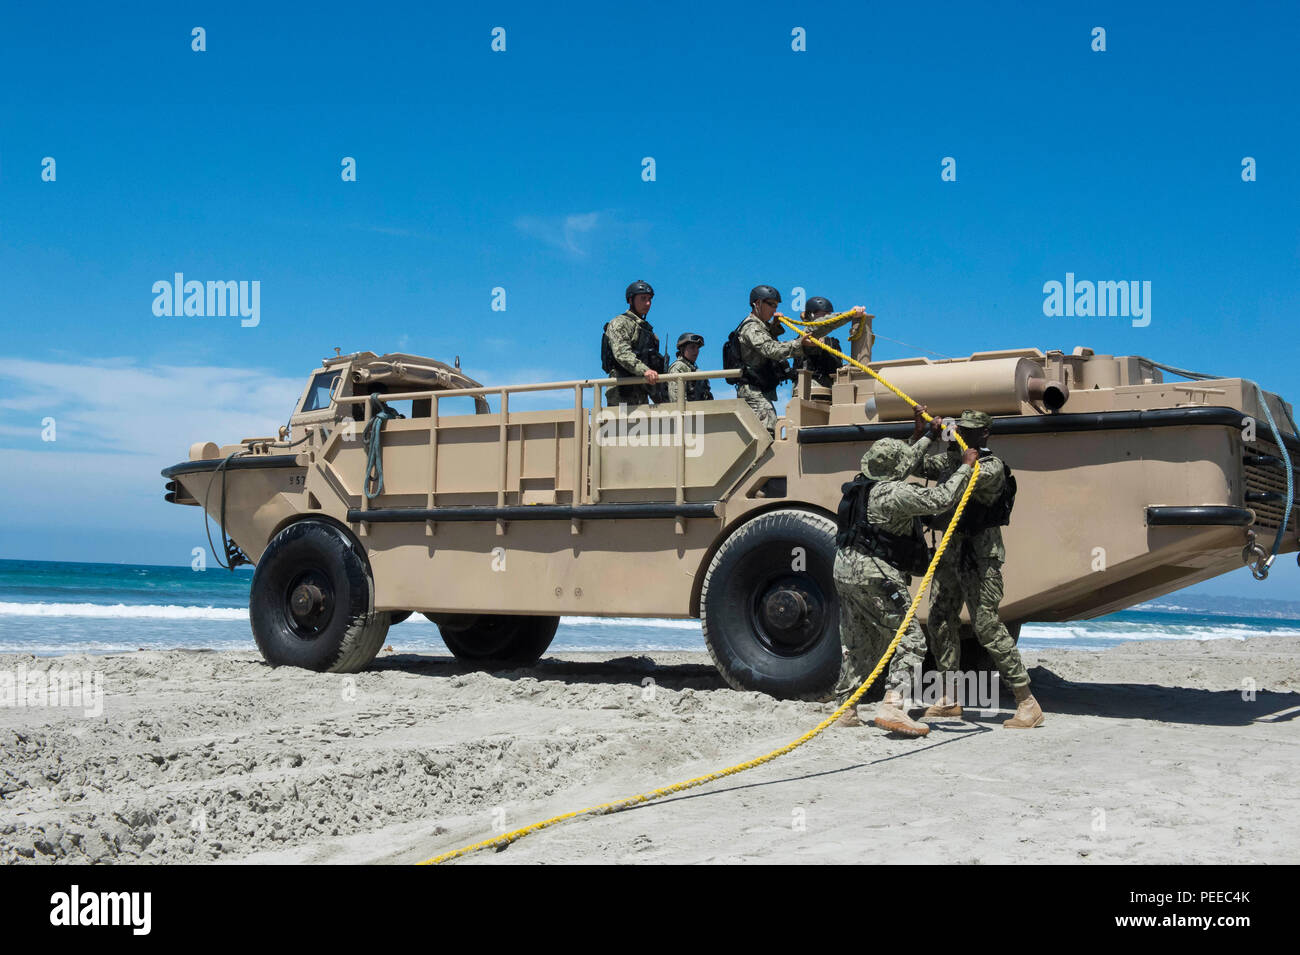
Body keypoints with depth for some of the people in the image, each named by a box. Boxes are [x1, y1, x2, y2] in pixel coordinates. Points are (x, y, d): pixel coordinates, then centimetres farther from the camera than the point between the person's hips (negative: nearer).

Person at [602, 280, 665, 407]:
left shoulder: (647, 328, 24)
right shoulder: (619, 323, -3)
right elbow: (622, 354, -19)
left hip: (641, 394, 8)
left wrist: (659, 396, 21)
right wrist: (644, 370, -34)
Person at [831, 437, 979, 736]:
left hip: (845, 570, 10)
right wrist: (966, 466, -11)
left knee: (858, 645, 17)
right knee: (910, 641, -6)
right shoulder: (893, 493, -15)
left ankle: (846, 709, 19)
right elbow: (939, 500, -21)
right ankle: (891, 707, -19)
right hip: (875, 575, -10)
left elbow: (907, 469, 29)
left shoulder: (864, 486, 13)